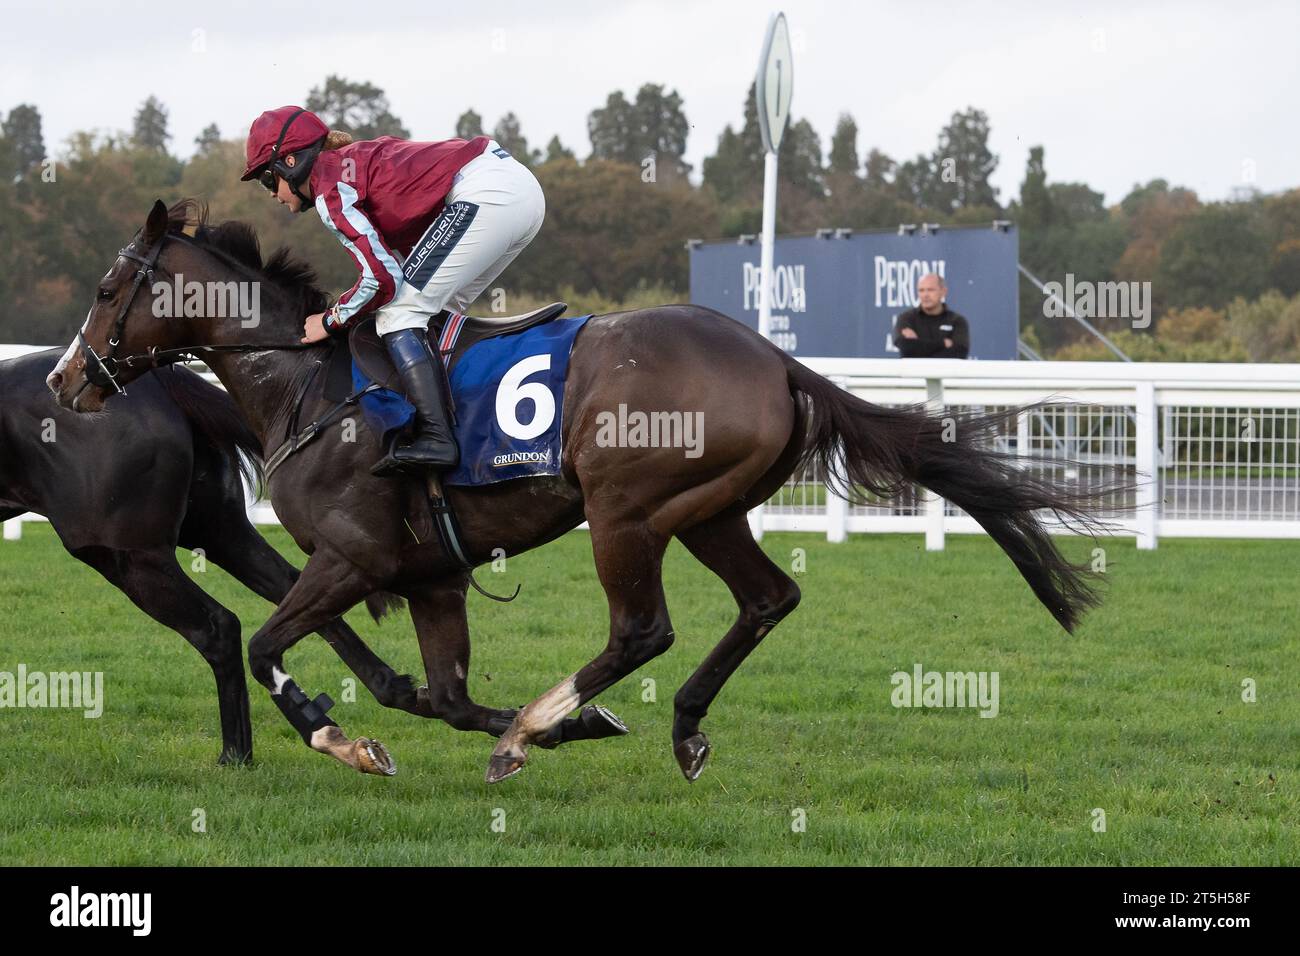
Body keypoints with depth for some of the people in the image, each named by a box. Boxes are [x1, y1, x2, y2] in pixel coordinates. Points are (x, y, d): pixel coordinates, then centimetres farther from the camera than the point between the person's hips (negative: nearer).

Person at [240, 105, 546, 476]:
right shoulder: (354, 160, 25)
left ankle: (435, 437, -20)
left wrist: (331, 321, 5)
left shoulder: (329, 189, -2)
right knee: (437, 310, 20)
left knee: (398, 313, -8)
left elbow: (382, 277, -10)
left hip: (486, 193, -10)